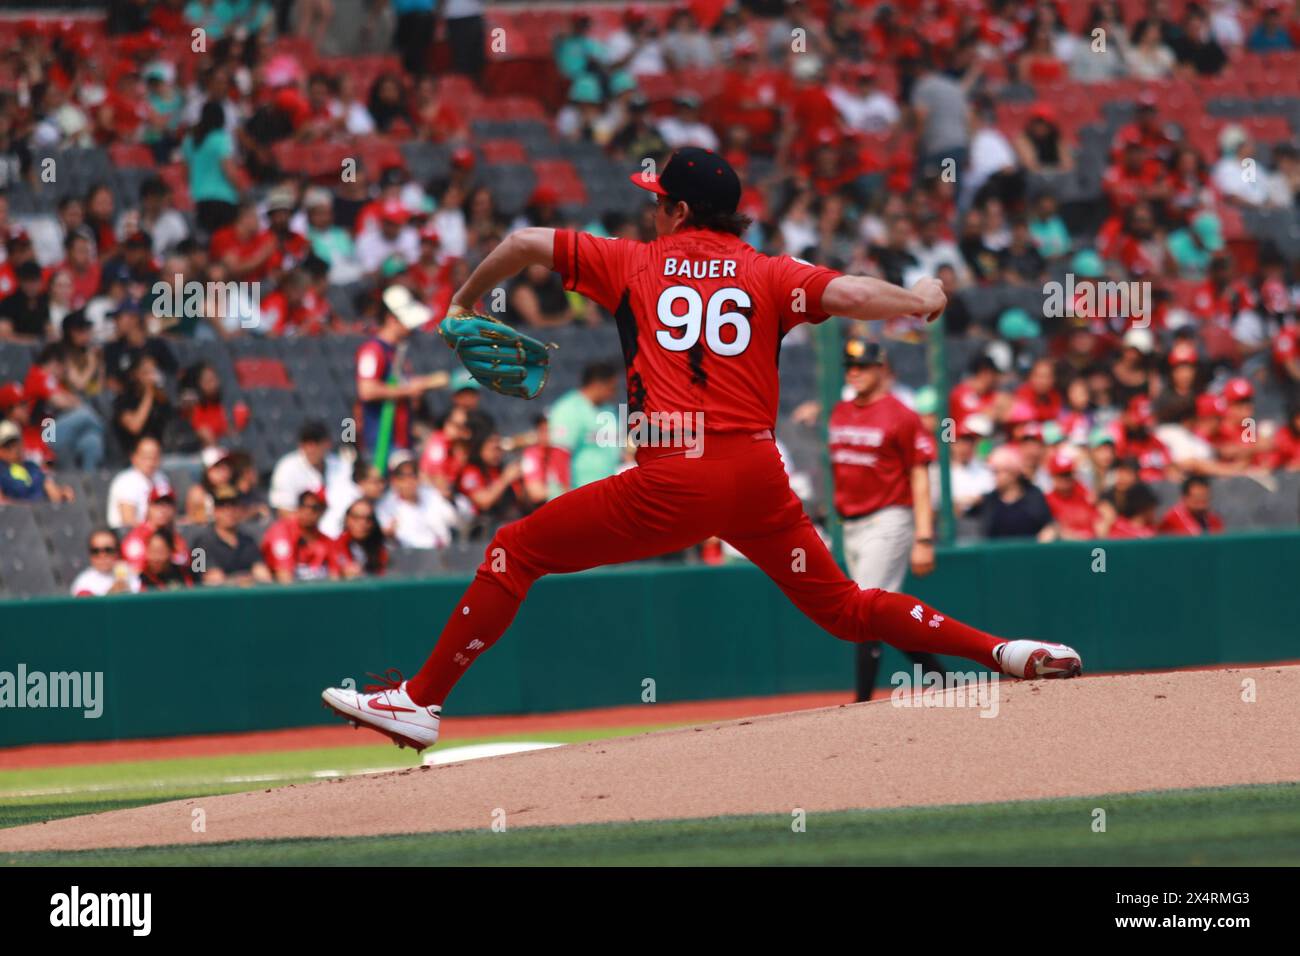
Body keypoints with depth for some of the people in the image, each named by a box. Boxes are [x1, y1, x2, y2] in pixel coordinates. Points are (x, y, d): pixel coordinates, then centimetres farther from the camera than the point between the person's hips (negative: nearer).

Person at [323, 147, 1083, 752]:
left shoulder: (636, 264, 13)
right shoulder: (769, 275, 12)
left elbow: (525, 242, 14)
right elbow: (847, 294, -4)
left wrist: (465, 302, 30)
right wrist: (918, 301, 15)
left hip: (673, 482, -3)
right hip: (760, 476, 3)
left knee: (515, 553, 7)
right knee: (843, 608, 15)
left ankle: (421, 702, 1)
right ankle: (1006, 653, 3)